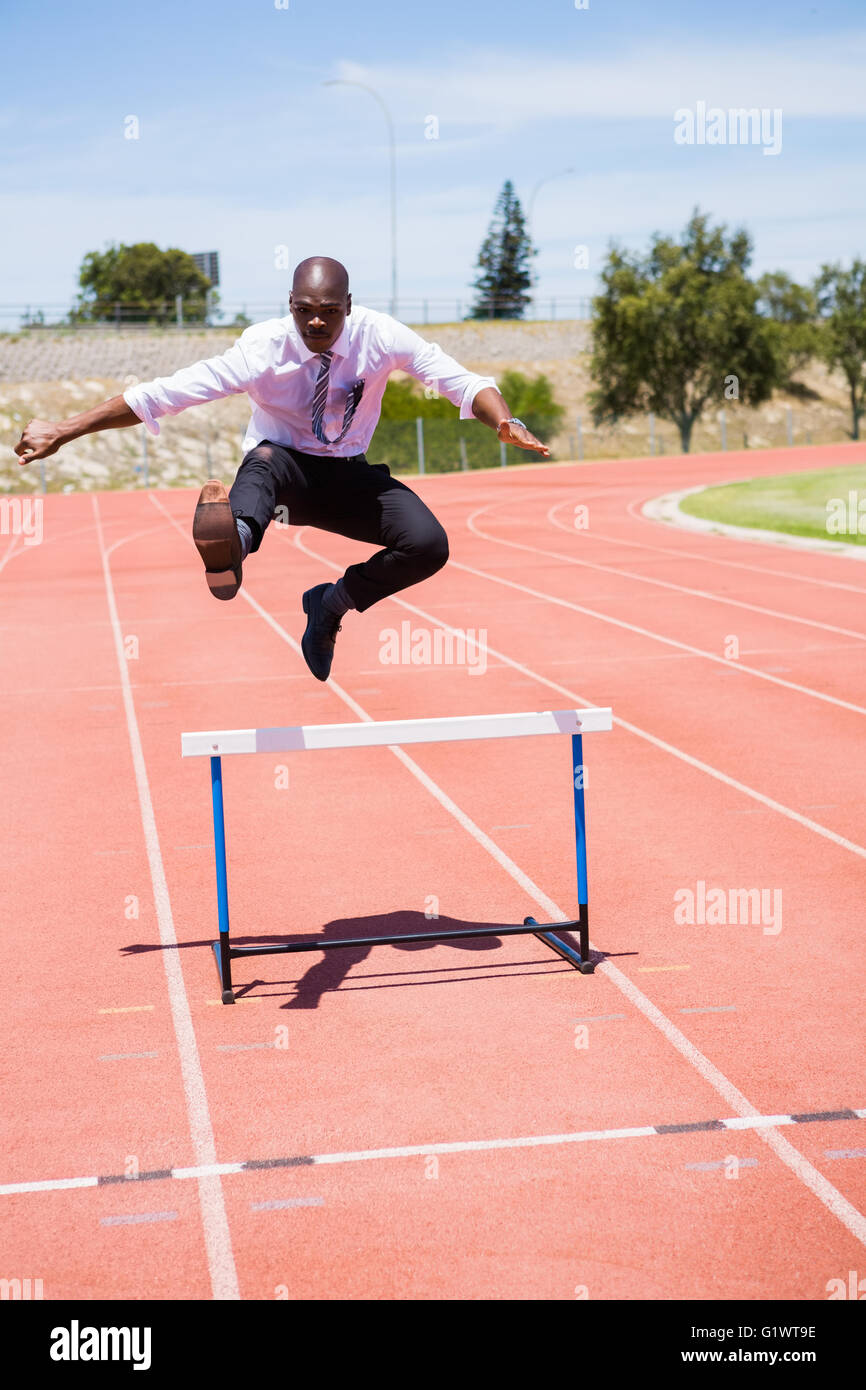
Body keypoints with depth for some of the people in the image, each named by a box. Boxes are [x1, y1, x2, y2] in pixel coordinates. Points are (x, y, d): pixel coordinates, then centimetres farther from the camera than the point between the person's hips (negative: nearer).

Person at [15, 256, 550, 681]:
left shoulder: (379, 335, -15)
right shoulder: (262, 348, -20)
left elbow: (458, 380, -19)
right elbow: (162, 394, -22)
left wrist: (505, 420, -42)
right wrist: (63, 431, -28)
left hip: (349, 476, 3)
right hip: (281, 467, -2)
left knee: (429, 544, -25)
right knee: (265, 459, -41)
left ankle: (333, 603, -1)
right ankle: (232, 551, -77)